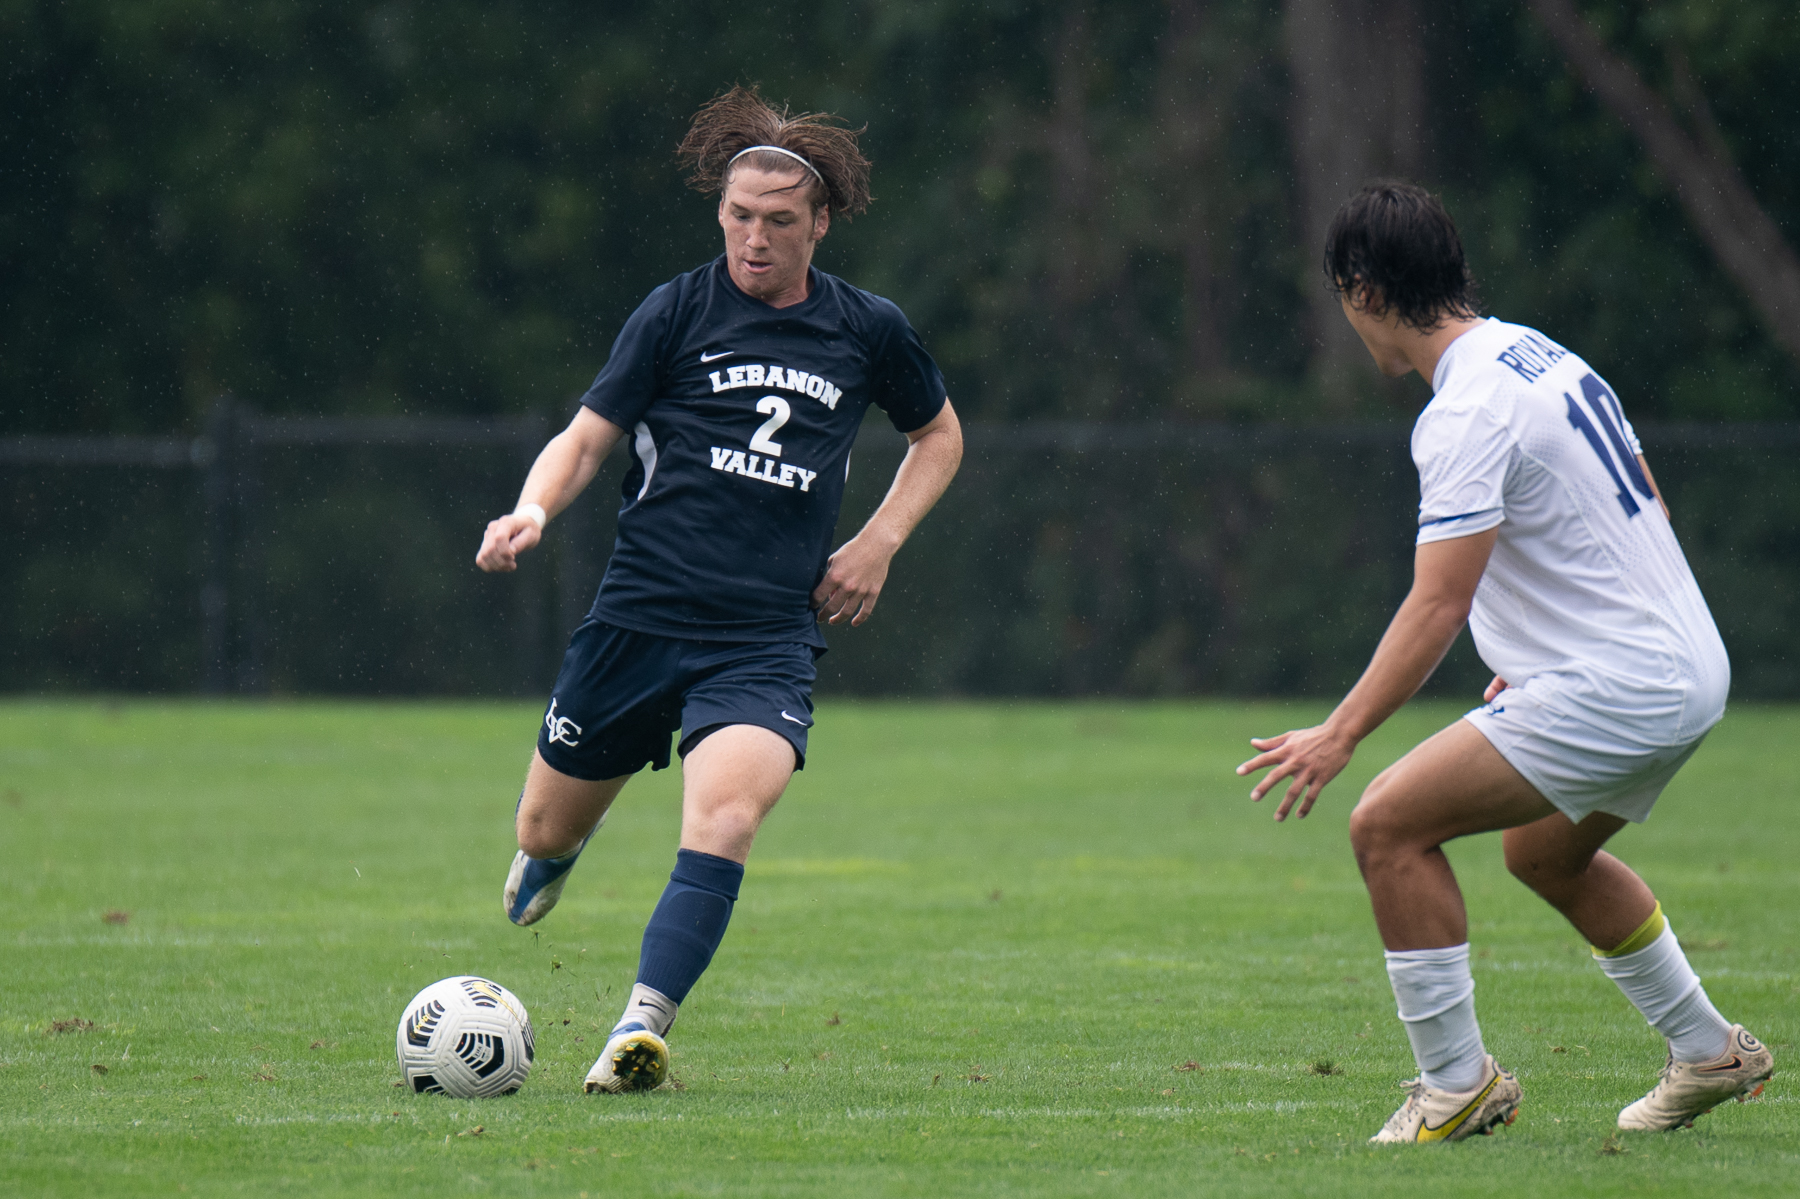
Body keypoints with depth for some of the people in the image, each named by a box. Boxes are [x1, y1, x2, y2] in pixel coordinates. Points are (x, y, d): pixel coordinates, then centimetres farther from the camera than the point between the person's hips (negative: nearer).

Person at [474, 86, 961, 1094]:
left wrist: (881, 540, 10)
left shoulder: (868, 331, 8)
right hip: (639, 618, 0)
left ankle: (644, 1026, -31)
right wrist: (533, 511, -19)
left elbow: (939, 433, 25)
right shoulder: (677, 313, 2)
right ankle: (555, 855, 50)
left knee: (727, 815, -27)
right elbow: (588, 437, 2)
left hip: (769, 640, 0)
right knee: (548, 835, 12)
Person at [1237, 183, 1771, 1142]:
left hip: (1615, 687, -10)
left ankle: (1457, 1082, -5)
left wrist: (1342, 734, -23)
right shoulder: (1538, 355, 11)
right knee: (1544, 852, 31)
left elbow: (1439, 603, -23)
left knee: (1389, 826, -11)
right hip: (1690, 665, 10)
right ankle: (1708, 1053, 39)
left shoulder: (1468, 411, -18)